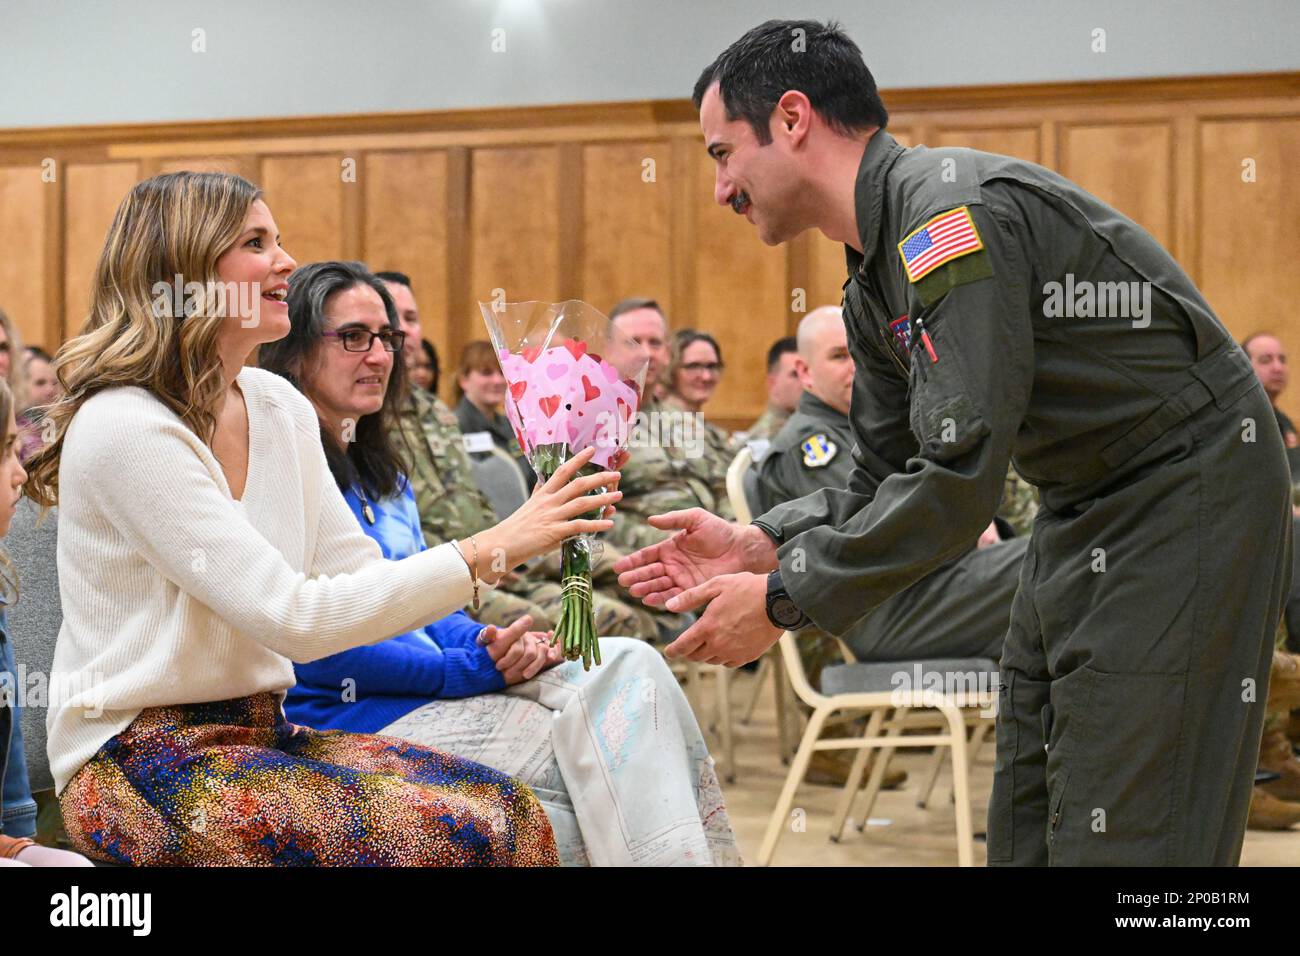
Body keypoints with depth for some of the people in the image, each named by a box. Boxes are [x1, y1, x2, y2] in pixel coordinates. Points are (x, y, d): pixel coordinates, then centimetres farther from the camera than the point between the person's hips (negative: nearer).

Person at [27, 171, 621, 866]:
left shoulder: (280, 408, 10)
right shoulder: (125, 428, -17)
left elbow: (357, 575, 7)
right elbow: (293, 618, -22)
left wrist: (518, 541, -8)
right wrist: (489, 550, -23)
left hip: (259, 734, 8)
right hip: (134, 765, -8)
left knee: (509, 813, -14)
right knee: (450, 835, -25)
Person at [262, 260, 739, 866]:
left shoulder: (378, 471, 22)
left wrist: (498, 646, -2)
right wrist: (470, 667, -16)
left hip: (438, 683, 9)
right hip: (353, 716, -8)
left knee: (628, 666, -13)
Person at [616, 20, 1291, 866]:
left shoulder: (954, 209, -23)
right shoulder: (875, 285, 9)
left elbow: (960, 477, -28)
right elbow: (892, 474, 14)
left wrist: (784, 601, -21)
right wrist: (759, 548, -2)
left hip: (1184, 496, -10)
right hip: (1087, 507, 10)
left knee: (1128, 835, -10)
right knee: (1027, 825, 11)